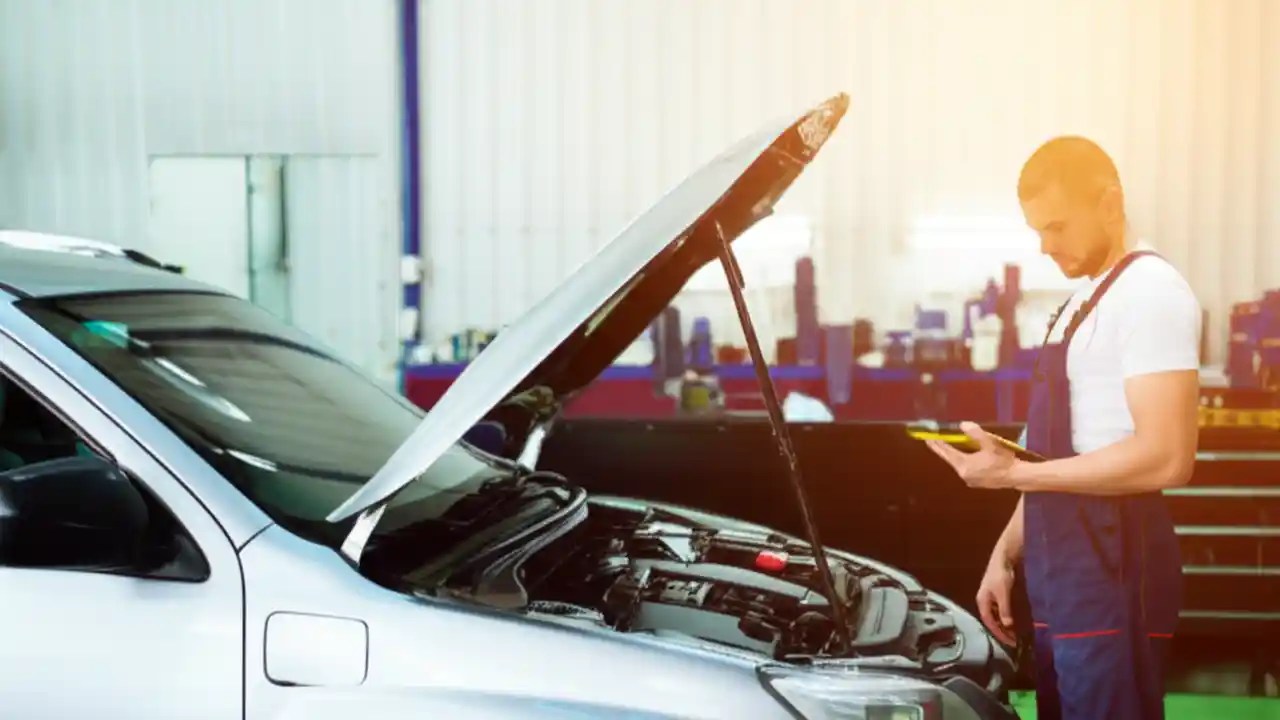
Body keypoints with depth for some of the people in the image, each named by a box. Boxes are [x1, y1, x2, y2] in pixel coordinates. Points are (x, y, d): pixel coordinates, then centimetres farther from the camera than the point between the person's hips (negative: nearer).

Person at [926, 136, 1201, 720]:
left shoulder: (1151, 293, -13)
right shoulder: (1083, 301, 18)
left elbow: (1166, 458, -22)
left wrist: (1012, 474, -21)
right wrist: (1007, 551, 15)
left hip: (1112, 564, -9)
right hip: (1061, 560, 9)